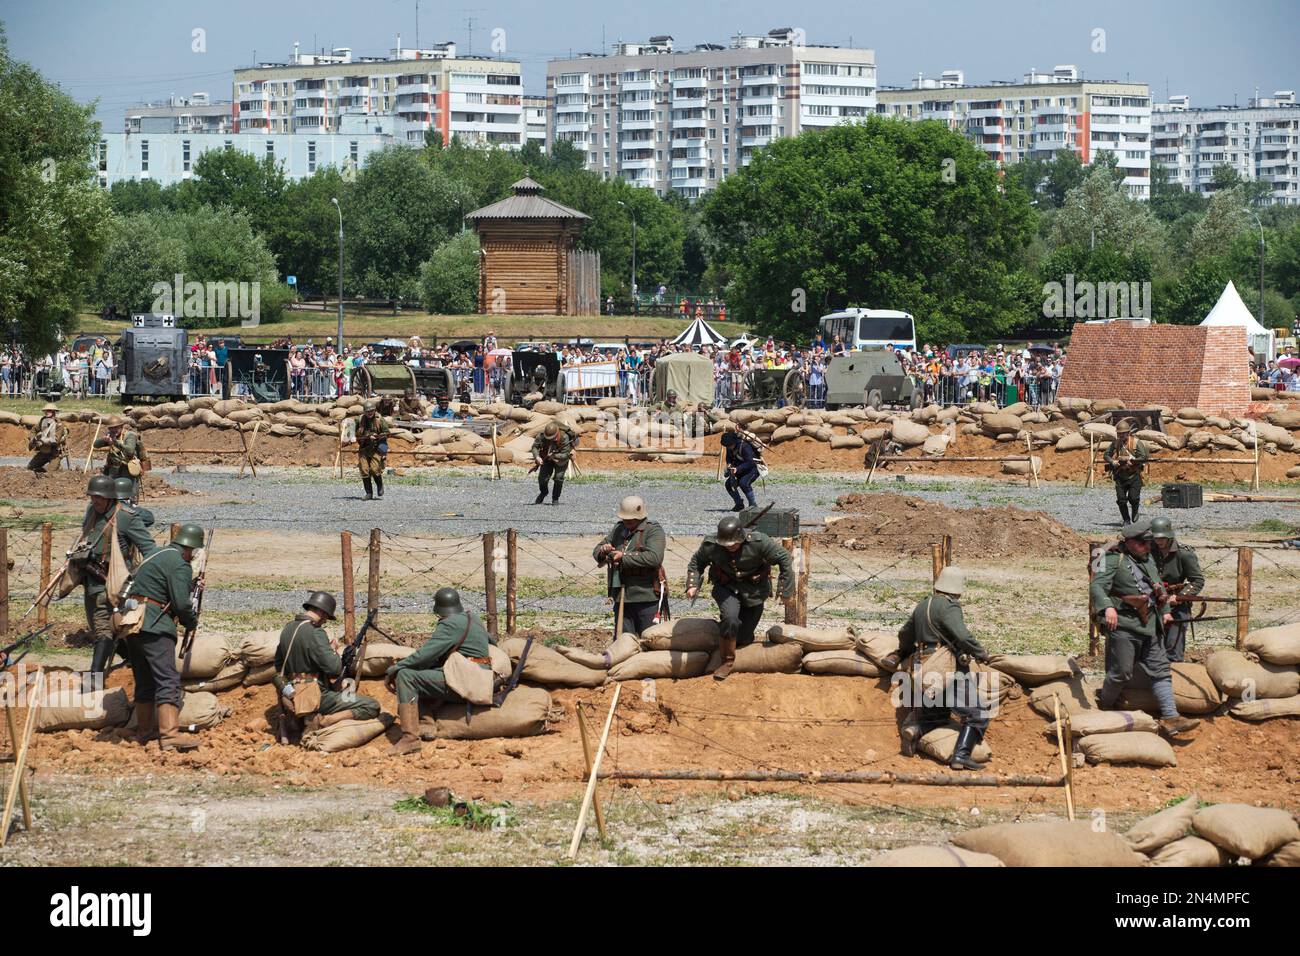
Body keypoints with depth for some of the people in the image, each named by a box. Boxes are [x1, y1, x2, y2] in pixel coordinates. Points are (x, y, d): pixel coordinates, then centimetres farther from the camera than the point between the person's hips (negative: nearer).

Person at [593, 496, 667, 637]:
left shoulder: (653, 530, -6)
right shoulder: (619, 529, 14)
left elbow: (654, 557, -23)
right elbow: (597, 552, 19)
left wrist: (624, 557, -20)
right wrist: (602, 551, -7)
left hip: (646, 597, -6)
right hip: (622, 598, 6)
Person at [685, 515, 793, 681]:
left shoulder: (758, 542, -26)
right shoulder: (711, 546, -20)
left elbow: (784, 559, -15)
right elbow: (696, 562, 1)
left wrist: (786, 591, -11)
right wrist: (692, 585, -14)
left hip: (753, 591, 0)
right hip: (726, 587, 0)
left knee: (743, 639, 4)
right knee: (730, 617, -31)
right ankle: (727, 661, -10)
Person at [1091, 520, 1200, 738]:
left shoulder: (1148, 560, 17)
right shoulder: (1114, 560, -7)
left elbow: (1158, 587, 30)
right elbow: (1098, 586, -18)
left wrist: (1165, 611, 23)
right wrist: (1107, 607, -34)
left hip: (1150, 625, 7)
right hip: (1122, 625, -7)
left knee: (1160, 670, 2)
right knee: (1121, 672, -3)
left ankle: (1170, 717, 1)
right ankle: (1105, 706, 23)